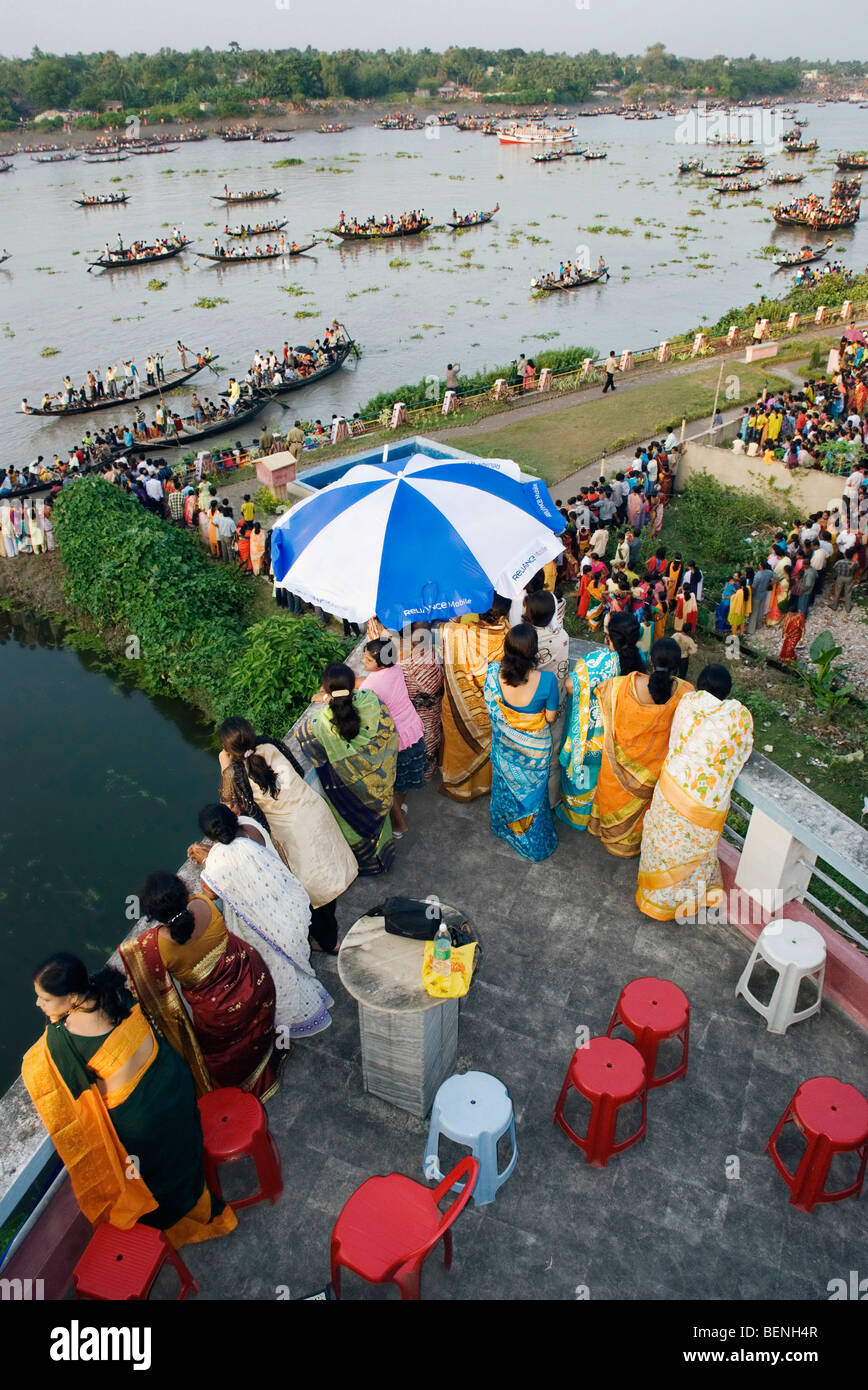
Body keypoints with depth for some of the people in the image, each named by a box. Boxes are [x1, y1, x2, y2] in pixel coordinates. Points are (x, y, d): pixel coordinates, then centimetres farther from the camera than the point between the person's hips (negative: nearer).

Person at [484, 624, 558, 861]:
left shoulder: (494, 672, -25)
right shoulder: (546, 680, -33)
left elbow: (492, 709, -9)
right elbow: (550, 717, -17)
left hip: (505, 744, 2)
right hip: (534, 748, -2)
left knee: (506, 785, 29)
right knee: (532, 791, 23)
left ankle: (506, 827, 54)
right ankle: (535, 841, 44)